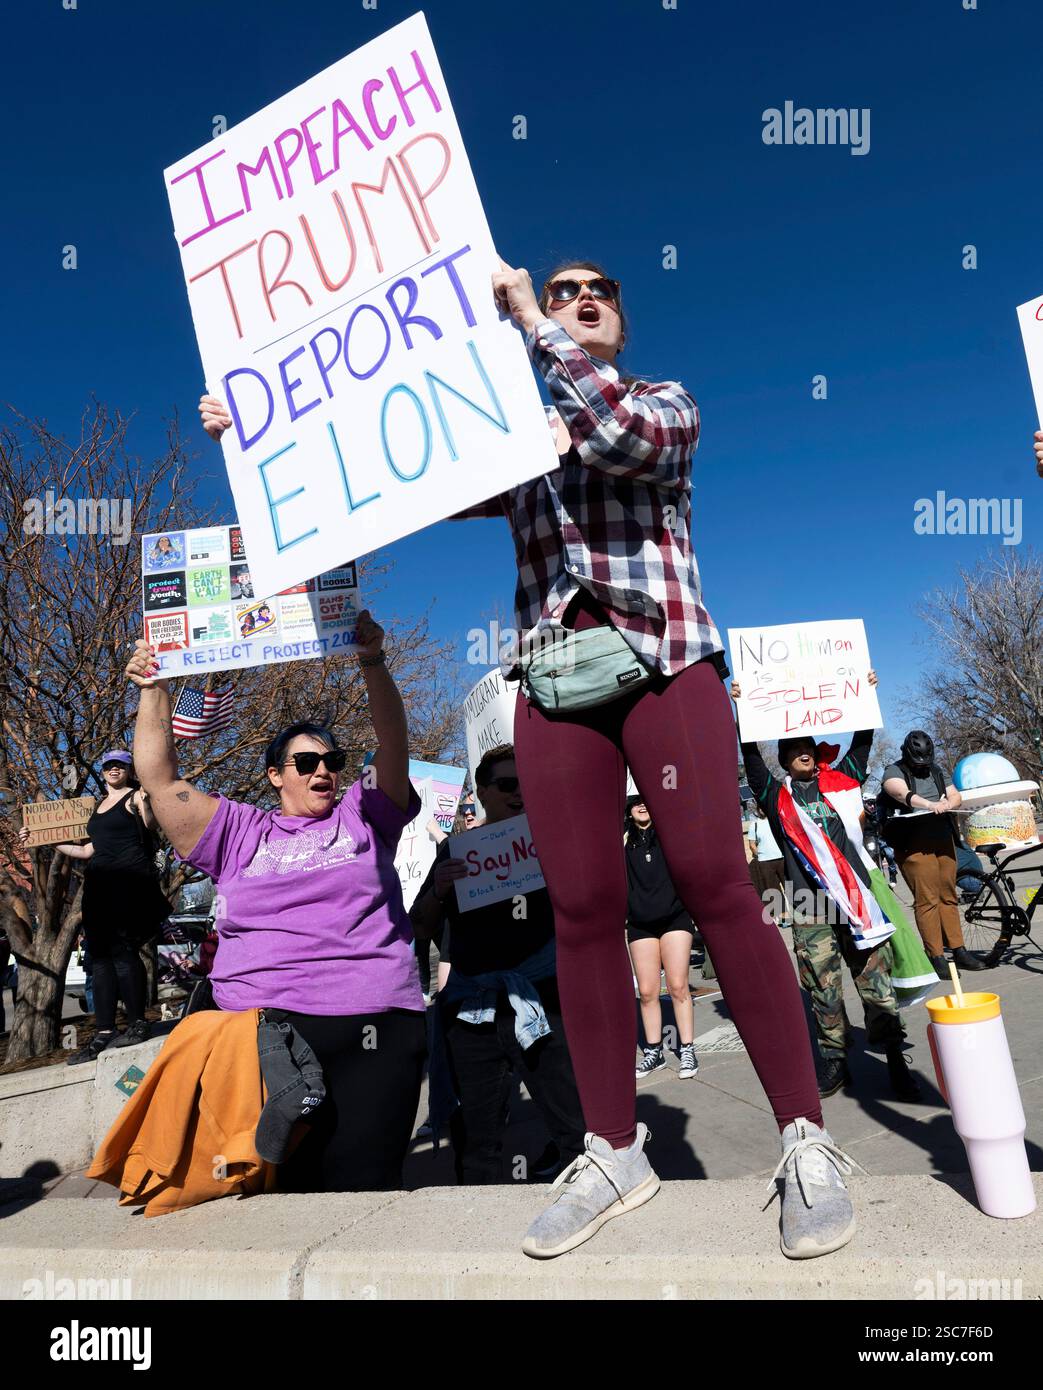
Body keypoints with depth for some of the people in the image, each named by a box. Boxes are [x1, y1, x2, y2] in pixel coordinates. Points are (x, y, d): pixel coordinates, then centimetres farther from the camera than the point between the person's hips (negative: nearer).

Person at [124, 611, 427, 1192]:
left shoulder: (364, 817, 15)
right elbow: (161, 780, 12)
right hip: (258, 1030, 1)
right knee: (275, 1185, -1)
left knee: (361, 1185, -6)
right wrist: (154, 691, 4)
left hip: (368, 1029, -1)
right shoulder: (240, 833, 17)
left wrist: (374, 665, -13)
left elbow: (395, 745, 1)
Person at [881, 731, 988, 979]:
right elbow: (903, 794, -19)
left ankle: (959, 951, 14)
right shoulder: (894, 771, 0)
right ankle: (937, 958, -5)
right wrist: (930, 804, -36)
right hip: (914, 842, -6)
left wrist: (947, 804, -12)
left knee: (948, 896, 8)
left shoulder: (938, 771, 20)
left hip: (943, 838, 6)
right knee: (927, 899, -8)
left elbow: (956, 796, 12)